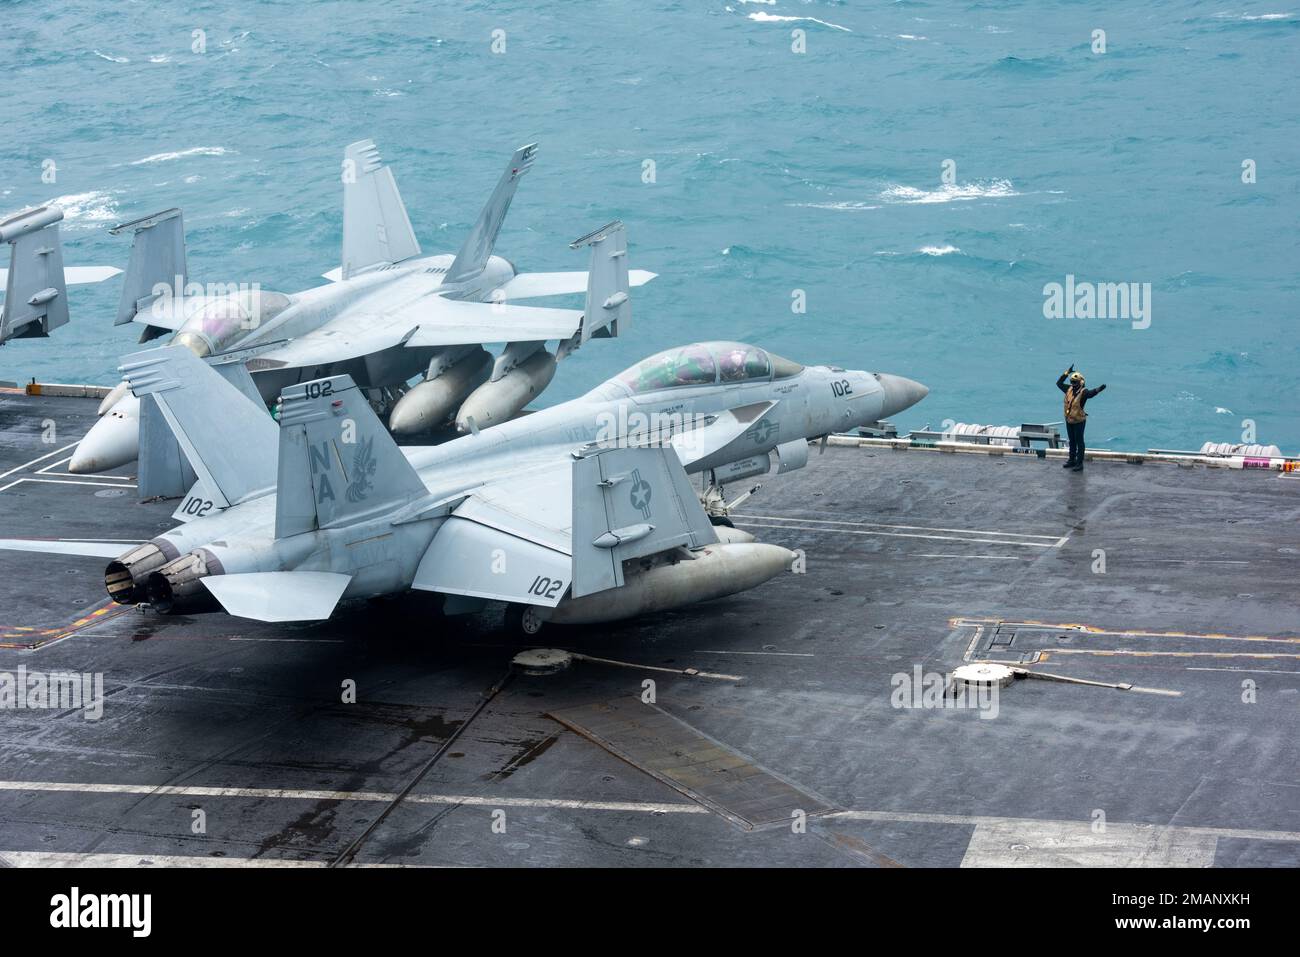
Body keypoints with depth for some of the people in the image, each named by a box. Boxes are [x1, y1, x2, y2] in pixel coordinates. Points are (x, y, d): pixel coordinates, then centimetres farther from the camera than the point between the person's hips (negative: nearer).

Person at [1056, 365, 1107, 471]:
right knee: (1072, 441, 20)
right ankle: (1072, 460, 33)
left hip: (1079, 421, -7)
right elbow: (1059, 383, 15)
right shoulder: (1069, 389, 1)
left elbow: (1092, 392, -39)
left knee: (1079, 442, -1)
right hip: (1069, 421, 7)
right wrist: (1067, 373, 9)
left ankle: (1079, 464, 3)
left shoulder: (1083, 392, -19)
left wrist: (1099, 389, -60)